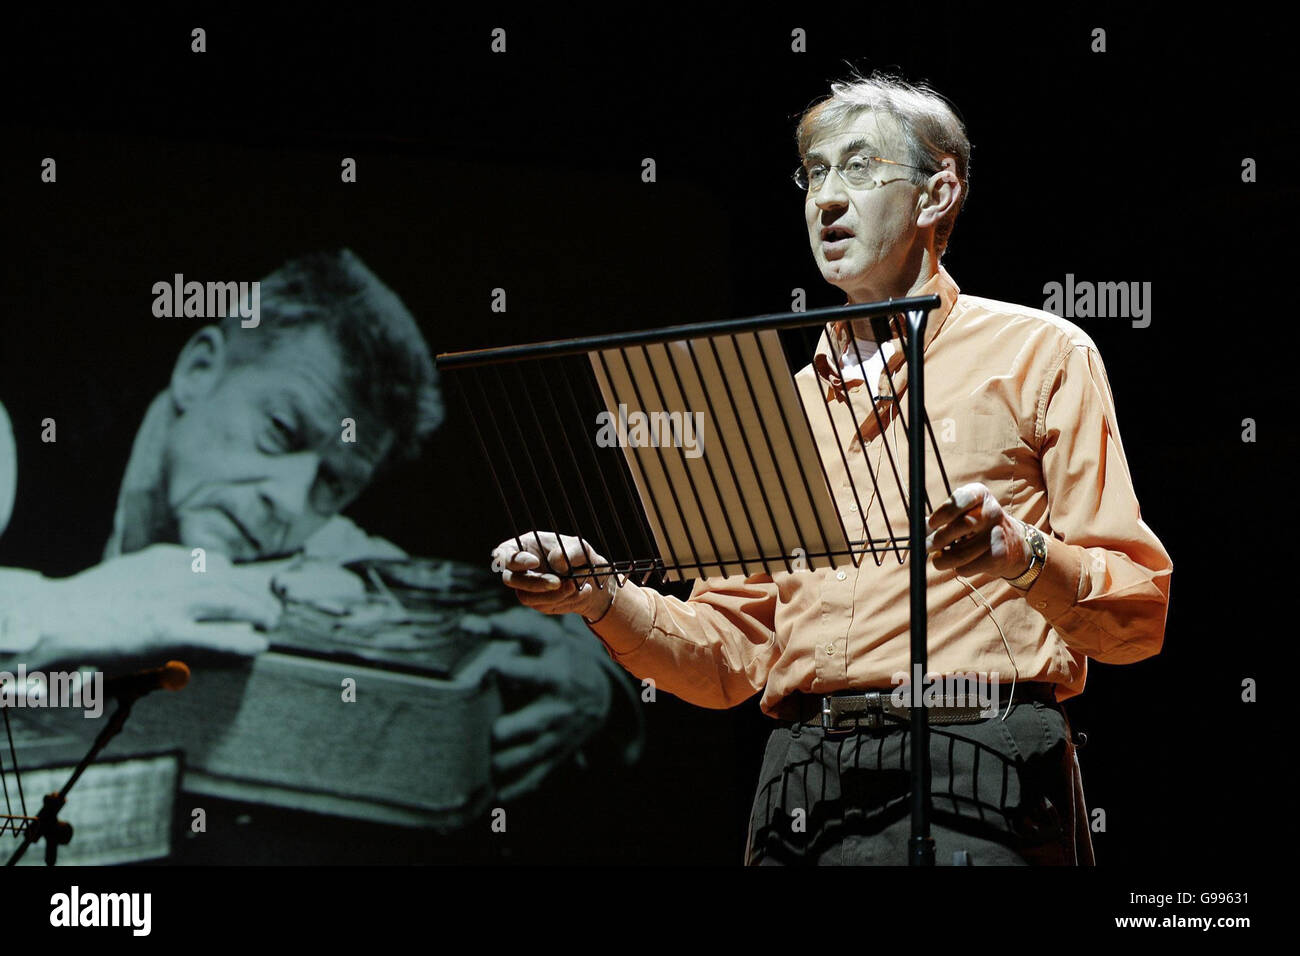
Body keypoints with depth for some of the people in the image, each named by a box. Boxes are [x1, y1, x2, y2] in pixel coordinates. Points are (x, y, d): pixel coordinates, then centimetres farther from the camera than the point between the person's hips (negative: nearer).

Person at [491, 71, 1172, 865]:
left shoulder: (1040, 354, 9)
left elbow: (1138, 612, 1)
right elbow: (732, 655, 19)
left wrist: (1023, 558, -17)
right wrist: (603, 599, 3)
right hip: (802, 795, 4)